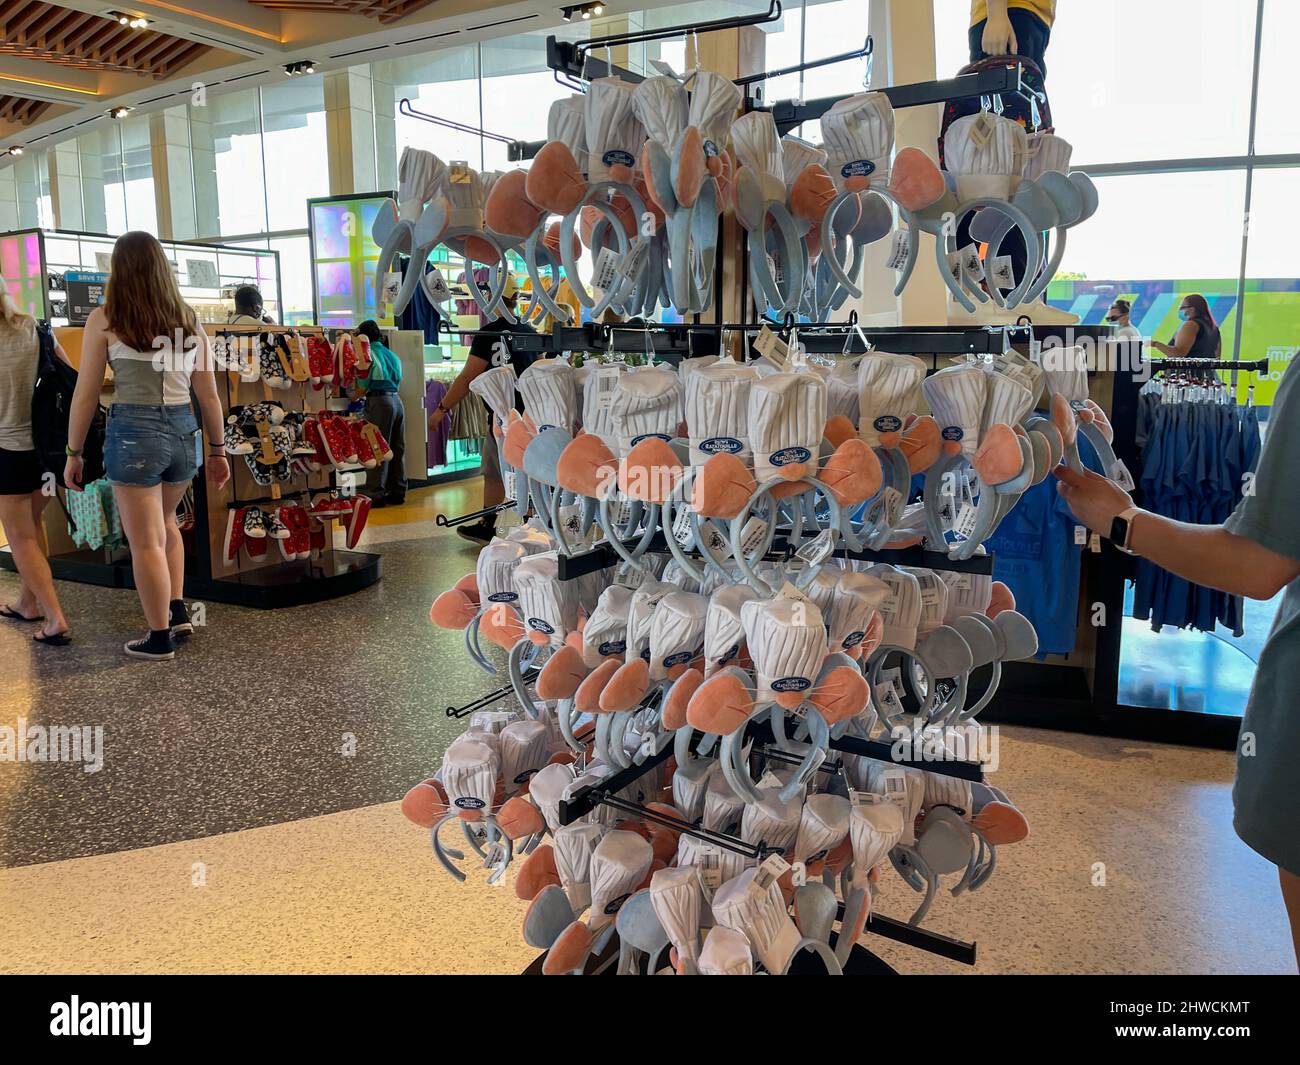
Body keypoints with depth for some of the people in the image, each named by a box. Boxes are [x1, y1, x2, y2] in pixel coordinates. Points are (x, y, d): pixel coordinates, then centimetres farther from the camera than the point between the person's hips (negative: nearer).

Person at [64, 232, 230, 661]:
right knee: (165, 522, 28)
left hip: (134, 432, -4)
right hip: (184, 432, 5)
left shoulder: (105, 319, -3)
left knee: (146, 542, 7)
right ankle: (178, 612, 24)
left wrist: (73, 453, 6)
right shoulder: (189, 320, 6)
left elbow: (85, 395, -2)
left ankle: (160, 638, 17)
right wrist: (218, 449, 16)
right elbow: (208, 395, 8)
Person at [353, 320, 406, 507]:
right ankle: (398, 493, 15)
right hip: (396, 400, 7)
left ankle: (377, 495, -1)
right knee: (397, 449, 10)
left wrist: (352, 396, 15)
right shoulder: (392, 354, 16)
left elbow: (362, 388, -6)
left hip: (379, 402, -7)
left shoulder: (368, 354, -5)